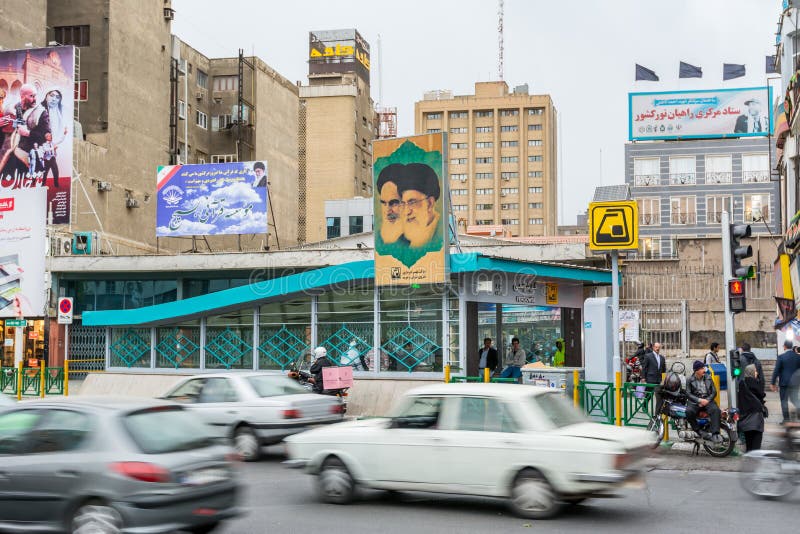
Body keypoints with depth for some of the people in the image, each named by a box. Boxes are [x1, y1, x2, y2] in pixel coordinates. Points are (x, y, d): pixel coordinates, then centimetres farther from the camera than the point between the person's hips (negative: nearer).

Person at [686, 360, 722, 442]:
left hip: (707, 400, 1)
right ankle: (699, 432, -22)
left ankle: (715, 434, -35)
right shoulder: (690, 380, 7)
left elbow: (714, 392, 9)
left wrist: (707, 400, -8)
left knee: (715, 410, -30)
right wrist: (699, 400, -15)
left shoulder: (708, 378, 13)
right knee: (689, 411, -33)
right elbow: (688, 393, -1)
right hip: (695, 401, -1)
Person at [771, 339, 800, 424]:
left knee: (784, 401, 6)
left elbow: (776, 371, -10)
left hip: (784, 382, -4)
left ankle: (786, 419, 6)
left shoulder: (781, 357, -11)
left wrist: (773, 383, -3)